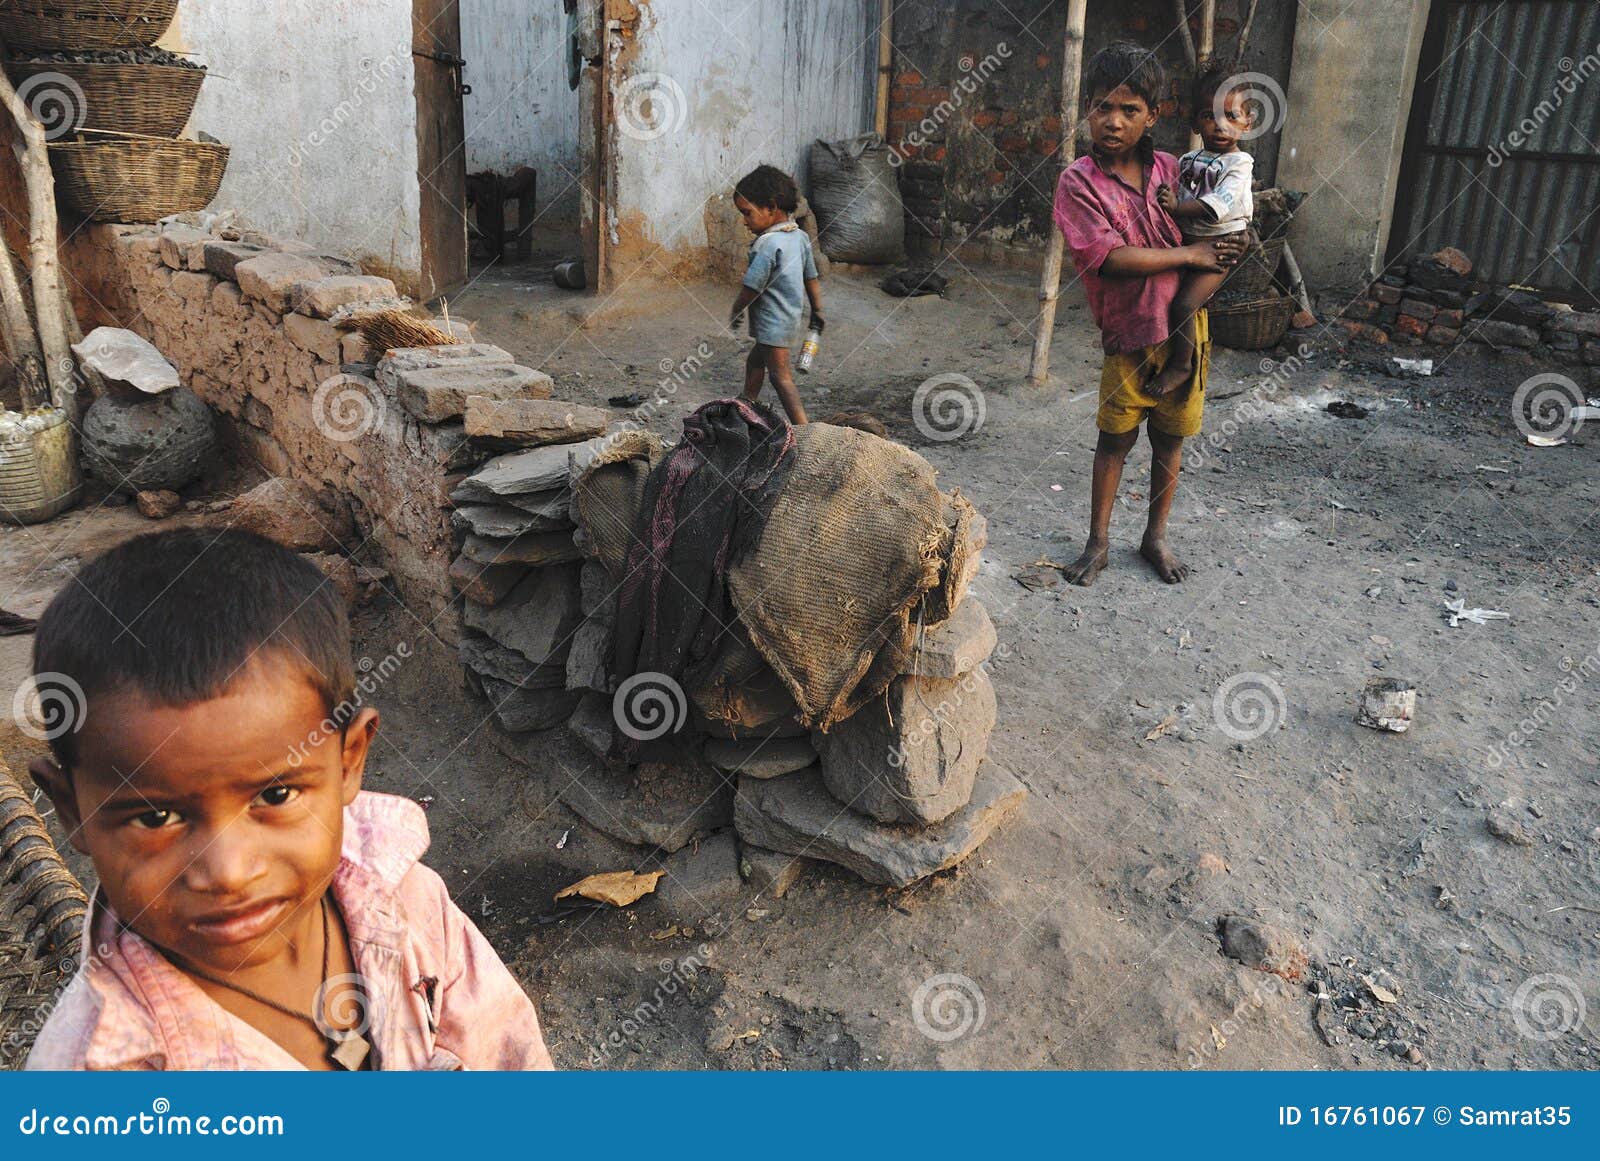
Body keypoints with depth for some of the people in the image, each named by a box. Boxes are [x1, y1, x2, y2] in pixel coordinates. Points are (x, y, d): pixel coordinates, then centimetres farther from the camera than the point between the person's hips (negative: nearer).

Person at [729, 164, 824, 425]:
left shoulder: (767, 244, -23)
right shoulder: (800, 237, 3)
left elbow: (751, 288, -20)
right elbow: (812, 279, 11)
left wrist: (735, 313, -3)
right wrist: (817, 312, 21)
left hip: (772, 322, -10)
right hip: (790, 316, 10)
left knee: (780, 375, -5)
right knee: (755, 360, 26)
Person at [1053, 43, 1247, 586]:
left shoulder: (1171, 170, 4)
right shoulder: (1079, 181, -10)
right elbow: (1110, 257, -20)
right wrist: (1190, 255, -15)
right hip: (1129, 334, -4)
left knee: (1170, 439, 12)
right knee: (1115, 439, 6)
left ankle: (1156, 537, 28)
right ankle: (1097, 543, 20)